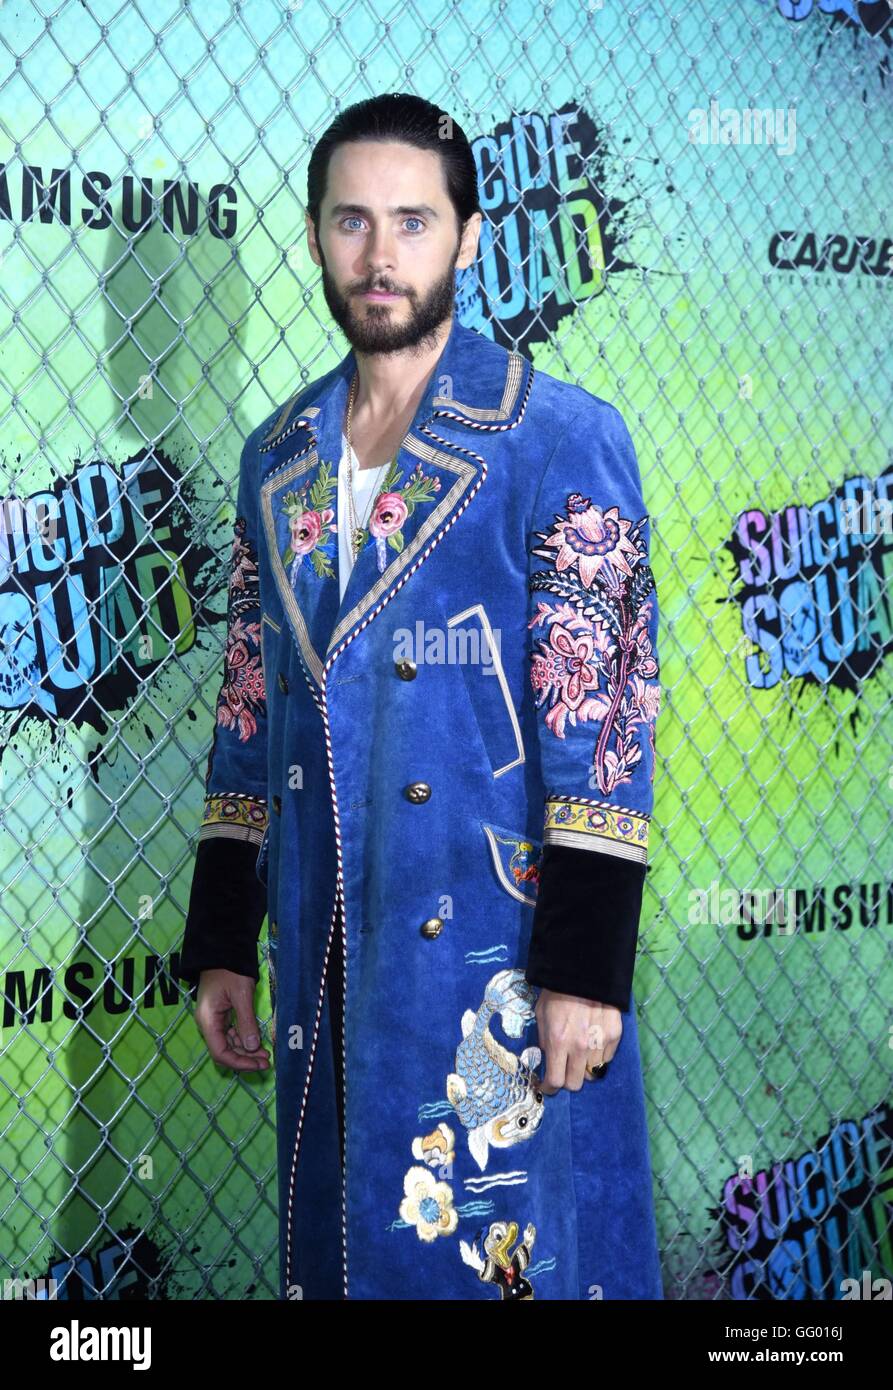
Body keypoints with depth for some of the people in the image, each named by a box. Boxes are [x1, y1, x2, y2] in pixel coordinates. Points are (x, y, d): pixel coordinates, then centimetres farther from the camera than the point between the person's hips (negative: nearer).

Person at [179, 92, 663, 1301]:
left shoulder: (562, 439, -6)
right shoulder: (278, 460, 11)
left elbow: (604, 717, -11)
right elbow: (250, 713, 13)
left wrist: (585, 965, -16)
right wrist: (224, 941, 11)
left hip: (502, 950, -5)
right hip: (327, 958, 5)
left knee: (509, 1252, 3)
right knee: (343, 1244, 14)